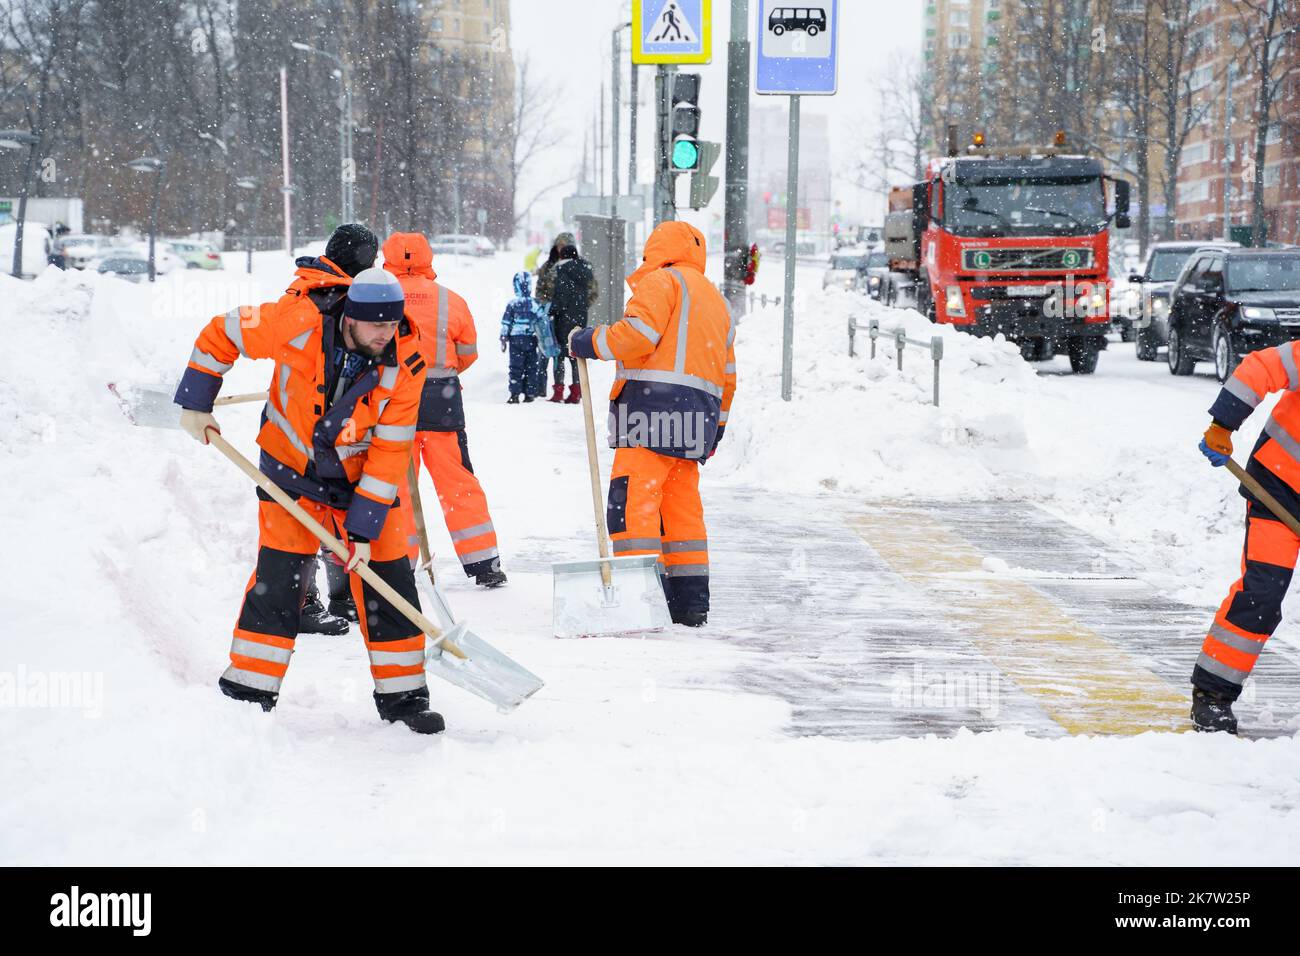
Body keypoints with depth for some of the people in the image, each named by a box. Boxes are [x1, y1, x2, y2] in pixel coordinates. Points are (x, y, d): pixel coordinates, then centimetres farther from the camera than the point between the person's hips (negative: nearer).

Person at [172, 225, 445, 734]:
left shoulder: (406, 362, -22)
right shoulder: (300, 321, -28)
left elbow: (389, 451, -18)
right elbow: (222, 333, -11)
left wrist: (364, 526, -19)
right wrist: (196, 404, -6)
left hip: (362, 473, 2)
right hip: (291, 465, -1)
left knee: (386, 575, 0)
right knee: (278, 575, -7)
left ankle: (402, 695, 11)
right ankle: (247, 691, 3)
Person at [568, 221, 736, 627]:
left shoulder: (662, 281, 1)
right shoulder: (717, 300, 28)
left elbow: (640, 332, -14)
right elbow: (727, 374, 27)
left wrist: (591, 342, -2)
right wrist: (715, 426, 30)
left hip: (655, 404, -9)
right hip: (698, 415, 9)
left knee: (632, 501, -12)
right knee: (683, 506, 14)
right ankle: (691, 602, 14)